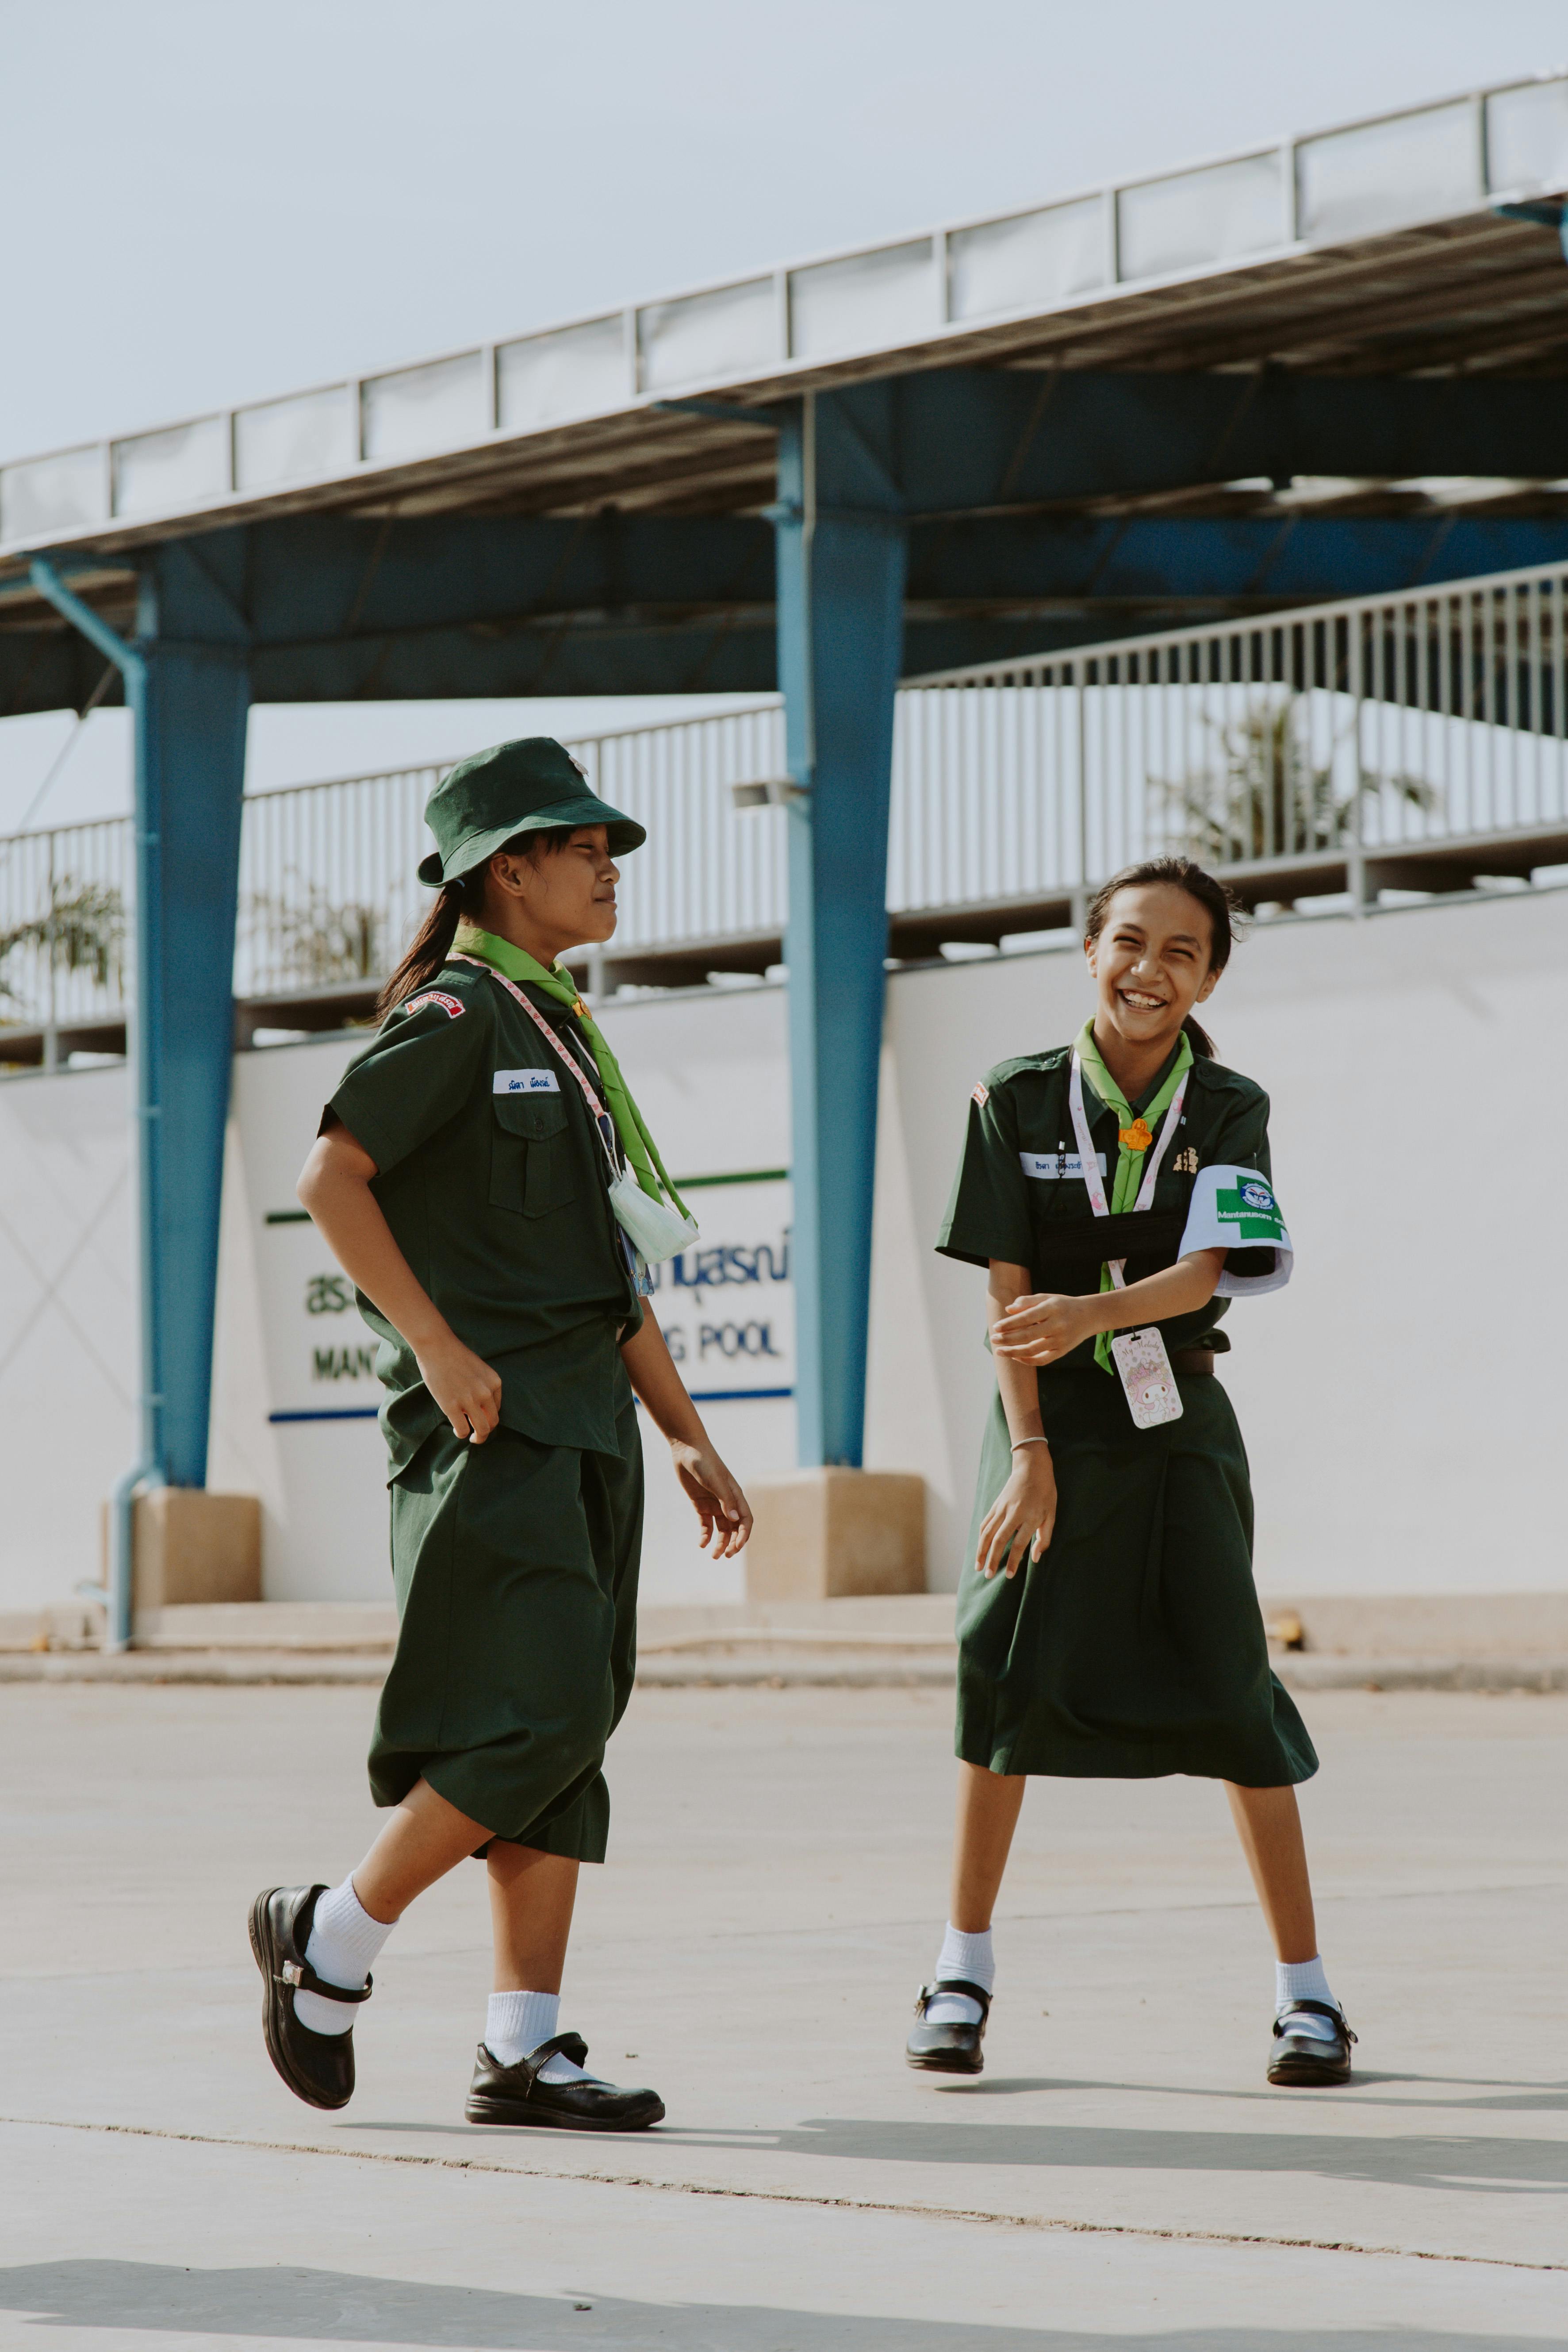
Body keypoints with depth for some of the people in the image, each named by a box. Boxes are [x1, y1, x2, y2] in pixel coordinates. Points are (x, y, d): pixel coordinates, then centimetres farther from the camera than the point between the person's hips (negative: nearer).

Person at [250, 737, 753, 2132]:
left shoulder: (564, 1036, 20)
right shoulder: (456, 1014, -6)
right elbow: (332, 1179, -15)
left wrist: (688, 1437, 19)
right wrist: (438, 1345, -20)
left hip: (586, 1427, 9)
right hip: (491, 1428, -9)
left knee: (571, 1732, 4)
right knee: (544, 1716, -14)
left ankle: (526, 2045, 6)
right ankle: (329, 1938, 1)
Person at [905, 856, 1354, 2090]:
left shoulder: (1230, 1111, 0)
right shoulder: (1018, 1100, -1)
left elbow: (1209, 1272, -14)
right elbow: (1007, 1292, -5)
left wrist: (1088, 1316, -33)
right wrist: (1030, 1452, -14)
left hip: (1177, 1418, 0)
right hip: (1049, 1416, 0)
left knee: (1230, 1683, -5)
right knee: (1004, 1651, -12)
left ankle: (1306, 1989, 3)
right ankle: (963, 1973, 0)